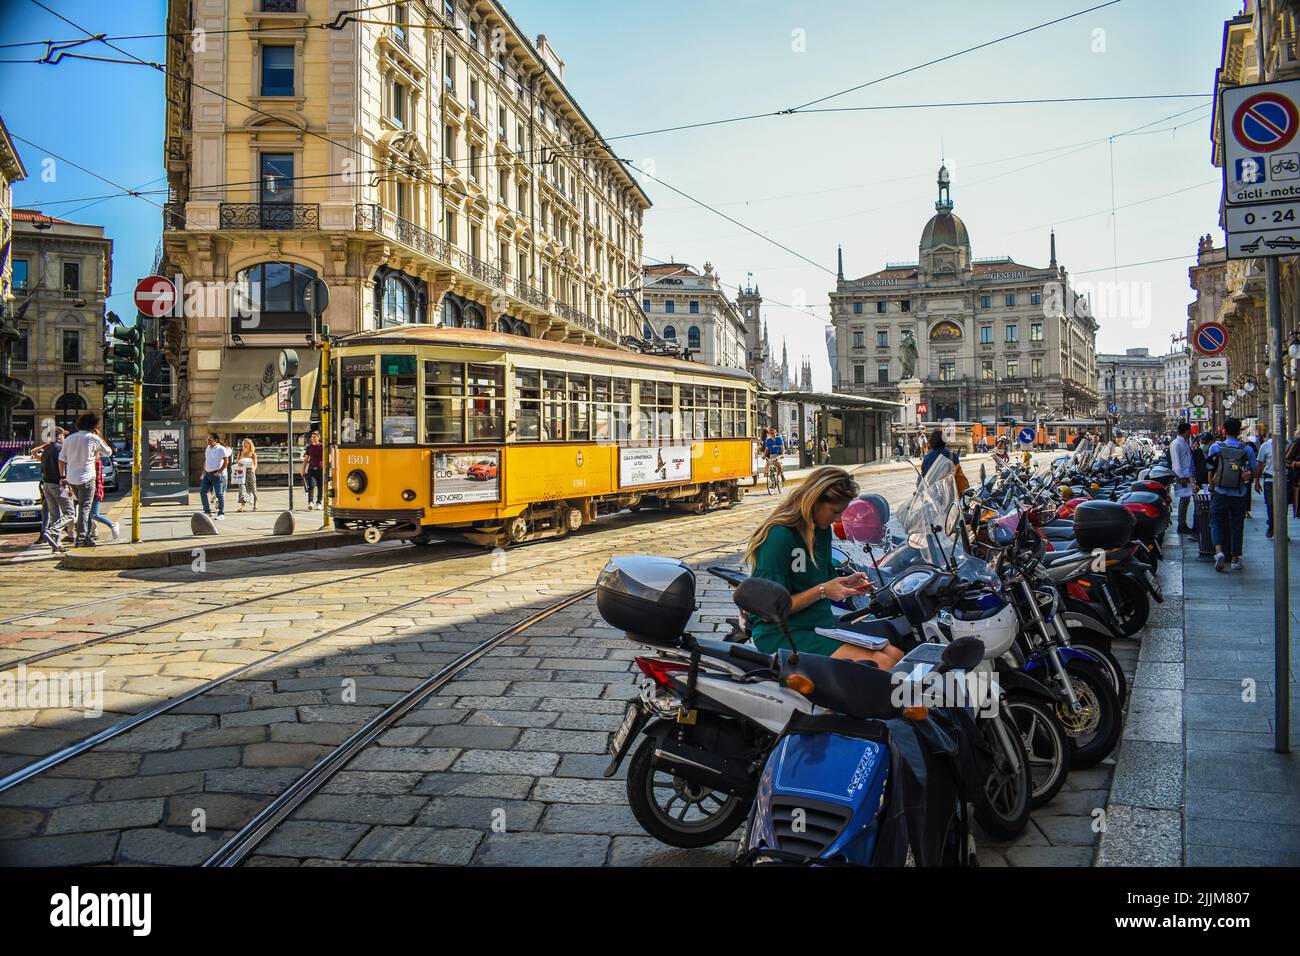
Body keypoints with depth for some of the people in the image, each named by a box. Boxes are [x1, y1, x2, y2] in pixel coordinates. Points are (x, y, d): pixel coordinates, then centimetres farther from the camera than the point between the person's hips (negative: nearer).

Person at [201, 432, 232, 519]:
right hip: (207, 474, 8)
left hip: (216, 474, -8)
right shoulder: (208, 448, 13)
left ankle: (221, 514, 1)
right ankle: (207, 511, 16)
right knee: (202, 492, 6)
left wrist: (219, 472, -15)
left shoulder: (221, 449, -10)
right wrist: (204, 470, 13)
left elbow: (226, 461, -12)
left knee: (219, 494, -4)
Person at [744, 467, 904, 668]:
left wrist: (846, 583, 0)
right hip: (783, 635, -9)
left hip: (823, 624, 9)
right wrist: (822, 591, -20)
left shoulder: (823, 530, 10)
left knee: (895, 656, -6)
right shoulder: (778, 536, -18)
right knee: (880, 666, -21)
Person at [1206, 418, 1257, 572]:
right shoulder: (1247, 450, -3)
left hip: (1220, 494, -1)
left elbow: (1211, 472, 0)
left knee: (1216, 523, 9)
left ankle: (1219, 551, -13)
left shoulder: (1215, 448, -5)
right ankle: (1235, 558, 14)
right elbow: (1253, 472, 0)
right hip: (1239, 495, 1)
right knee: (1237, 525, 10)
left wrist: (1212, 489, 11)